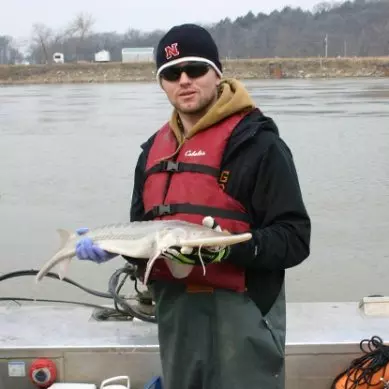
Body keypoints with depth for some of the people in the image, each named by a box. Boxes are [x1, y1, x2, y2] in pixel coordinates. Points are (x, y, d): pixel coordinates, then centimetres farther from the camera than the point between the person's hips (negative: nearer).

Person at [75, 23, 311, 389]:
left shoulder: (256, 143, -11)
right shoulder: (154, 148, 11)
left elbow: (294, 239, -14)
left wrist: (231, 249, -28)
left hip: (239, 312, -6)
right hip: (174, 310, 7)